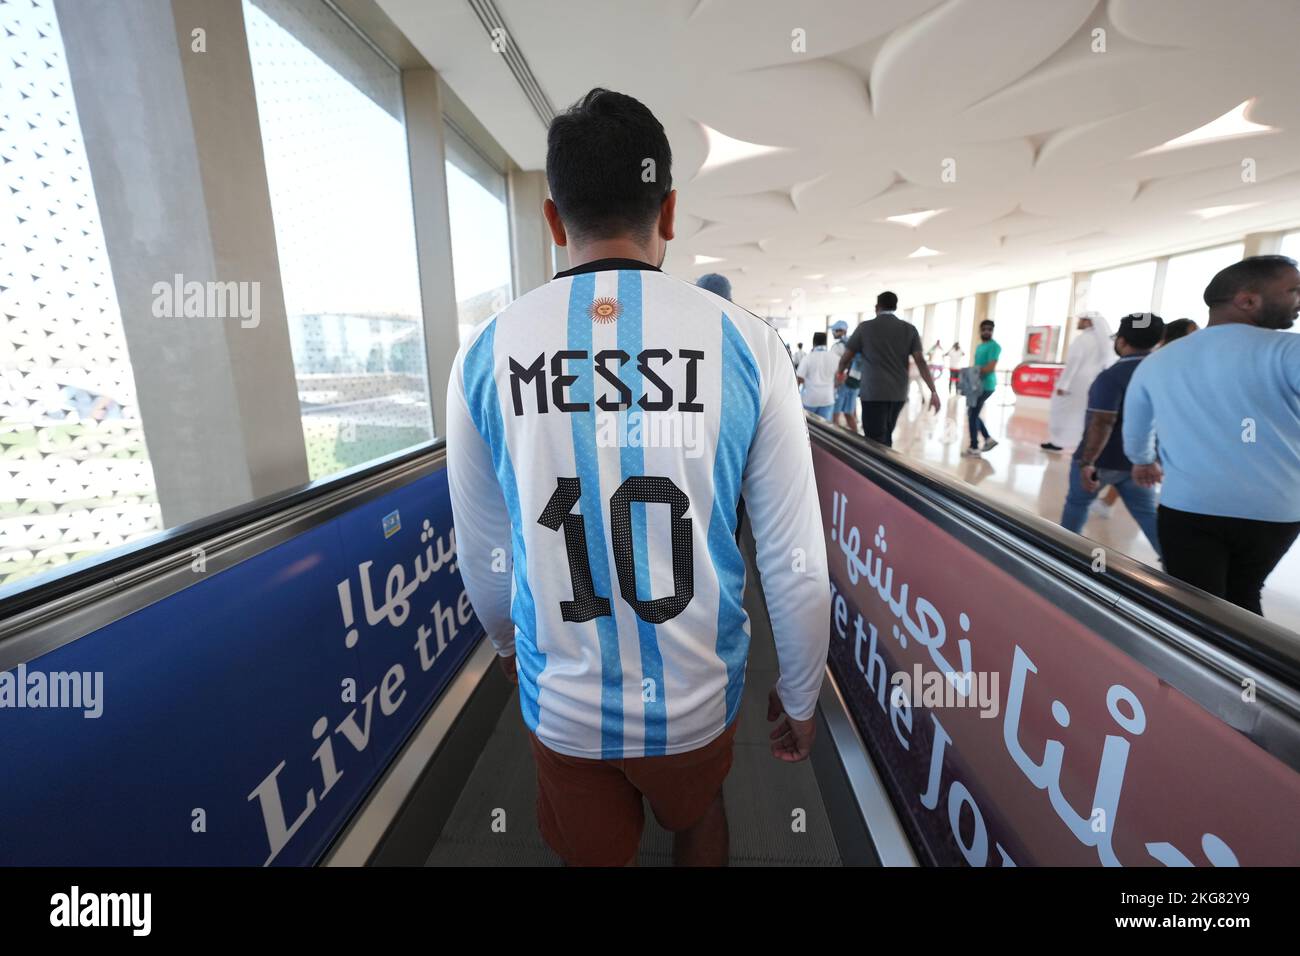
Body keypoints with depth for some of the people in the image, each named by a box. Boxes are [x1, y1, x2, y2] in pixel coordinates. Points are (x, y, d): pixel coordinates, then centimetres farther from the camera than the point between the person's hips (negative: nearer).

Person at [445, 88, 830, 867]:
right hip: (697, 697, 1)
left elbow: (482, 553, 0)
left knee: (594, 854, 29)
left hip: (562, 704, 0)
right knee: (699, 815, 34)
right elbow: (797, 565, -11)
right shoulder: (747, 345, -15)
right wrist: (800, 697, 7)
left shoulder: (486, 351, -11)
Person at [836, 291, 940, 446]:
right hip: (899, 394, 4)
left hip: (873, 393, -4)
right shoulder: (909, 329, 6)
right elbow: (921, 361, -3)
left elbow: (845, 357, 6)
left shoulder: (865, 327, -1)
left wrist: (841, 372, 28)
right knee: (886, 438, 19)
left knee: (876, 442, -4)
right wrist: (933, 391, -3)